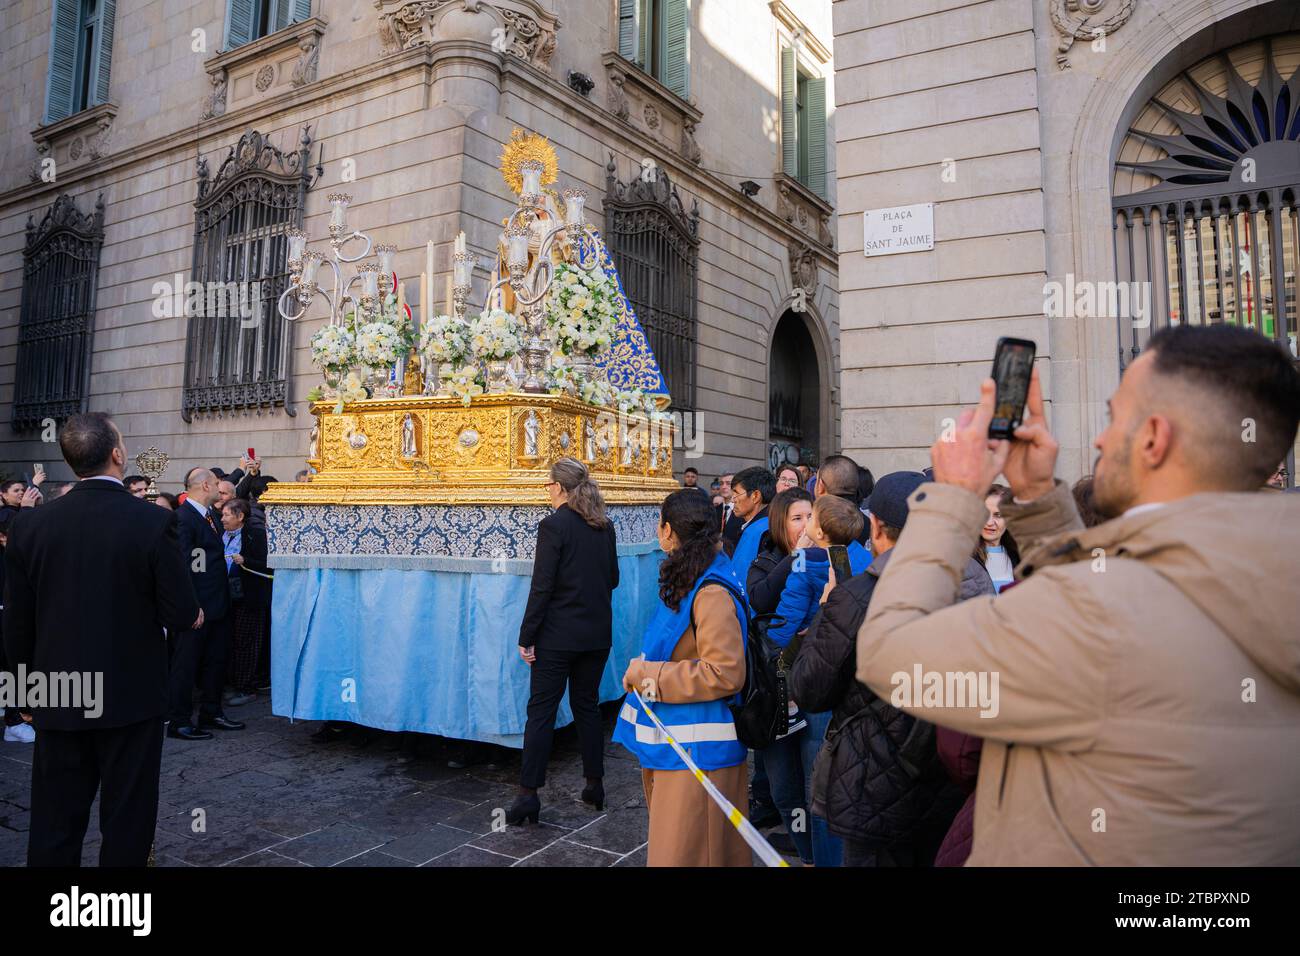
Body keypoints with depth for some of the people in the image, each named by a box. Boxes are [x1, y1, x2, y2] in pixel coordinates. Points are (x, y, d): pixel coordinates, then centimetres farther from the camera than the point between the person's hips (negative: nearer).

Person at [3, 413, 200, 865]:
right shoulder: (154, 522, -16)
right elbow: (182, 615, -14)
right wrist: (191, 614, 10)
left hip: (59, 699, 3)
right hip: (130, 696, -3)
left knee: (54, 827, 15)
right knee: (127, 825, 11)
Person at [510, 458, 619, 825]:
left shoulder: (553, 525, -14)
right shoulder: (605, 526, 4)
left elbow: (542, 586, -16)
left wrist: (526, 637, -11)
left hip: (558, 635, -6)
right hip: (597, 634, 6)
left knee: (541, 711, 2)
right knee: (587, 706, 17)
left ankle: (528, 795, 4)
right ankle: (595, 785, 23)